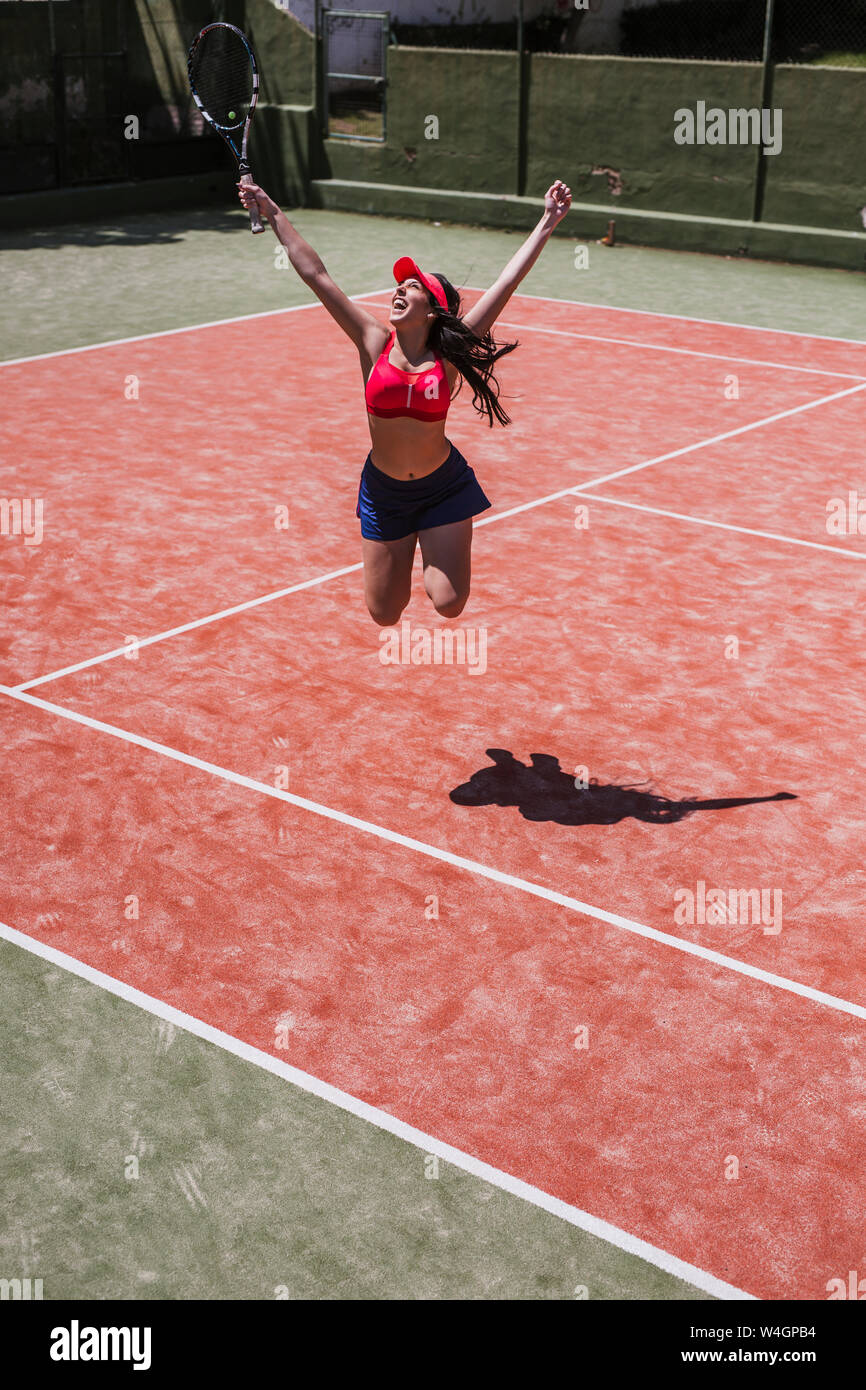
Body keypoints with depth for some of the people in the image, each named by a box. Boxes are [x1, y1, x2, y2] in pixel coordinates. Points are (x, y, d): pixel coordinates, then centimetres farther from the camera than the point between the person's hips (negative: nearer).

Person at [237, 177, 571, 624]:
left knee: (449, 605, -9)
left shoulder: (450, 353, -10)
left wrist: (547, 223, -15)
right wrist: (274, 215, -8)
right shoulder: (376, 343, -9)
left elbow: (508, 281, -13)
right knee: (384, 615, 8)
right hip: (383, 492, 1)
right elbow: (316, 274, -8)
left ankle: (435, 551, 24)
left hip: (444, 487, -1)